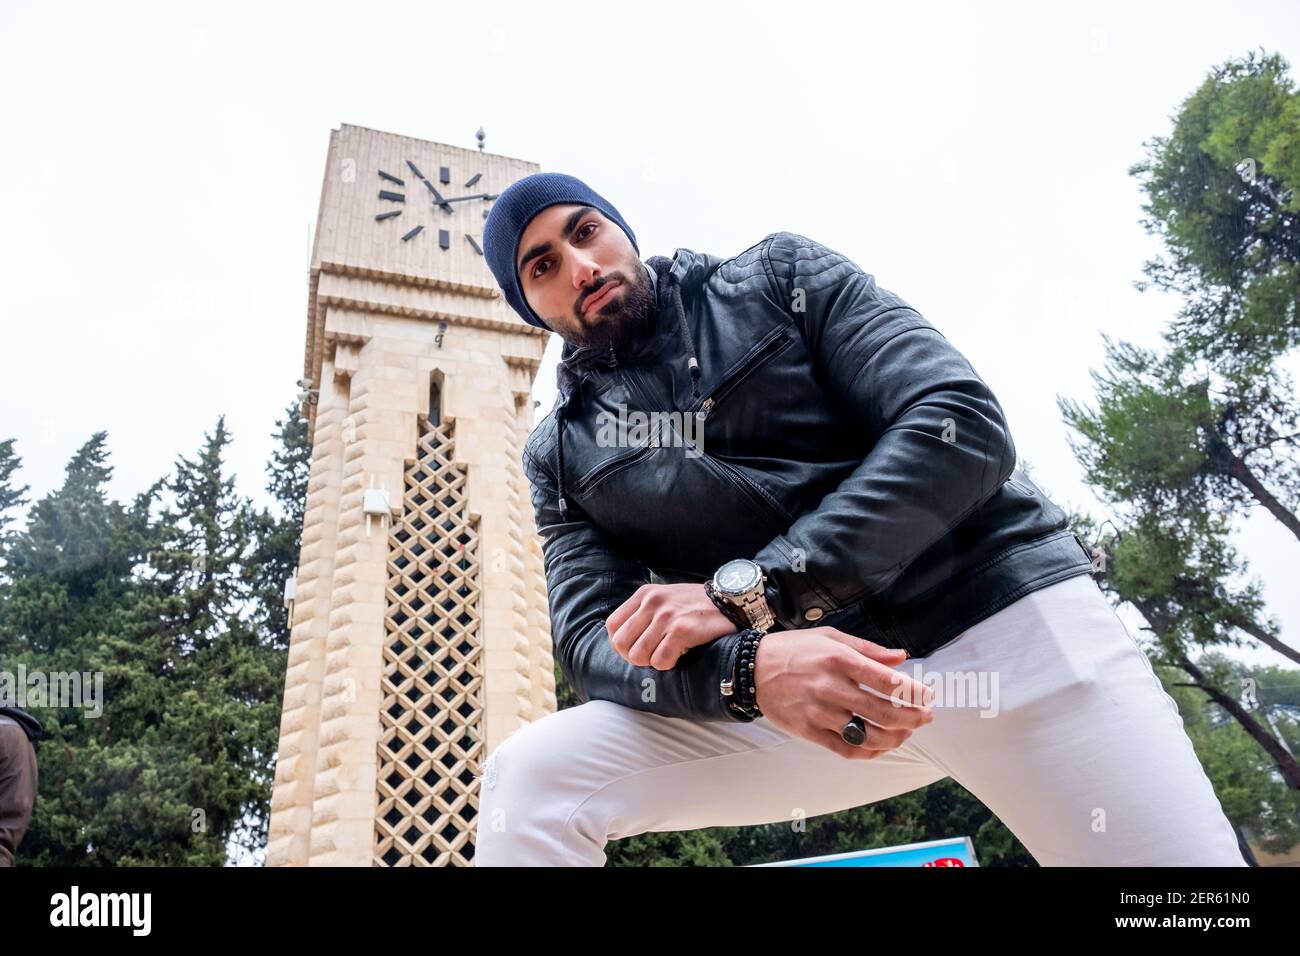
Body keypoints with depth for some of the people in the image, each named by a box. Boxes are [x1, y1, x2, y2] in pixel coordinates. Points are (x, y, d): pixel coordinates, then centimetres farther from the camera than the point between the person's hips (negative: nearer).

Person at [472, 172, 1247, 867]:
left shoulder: (782, 276, 2)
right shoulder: (562, 456, 8)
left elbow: (963, 426, -10)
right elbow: (592, 641, -1)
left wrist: (744, 591, -18)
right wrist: (748, 669, -24)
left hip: (1009, 614, -1)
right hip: (821, 681, 2)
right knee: (532, 779, -12)